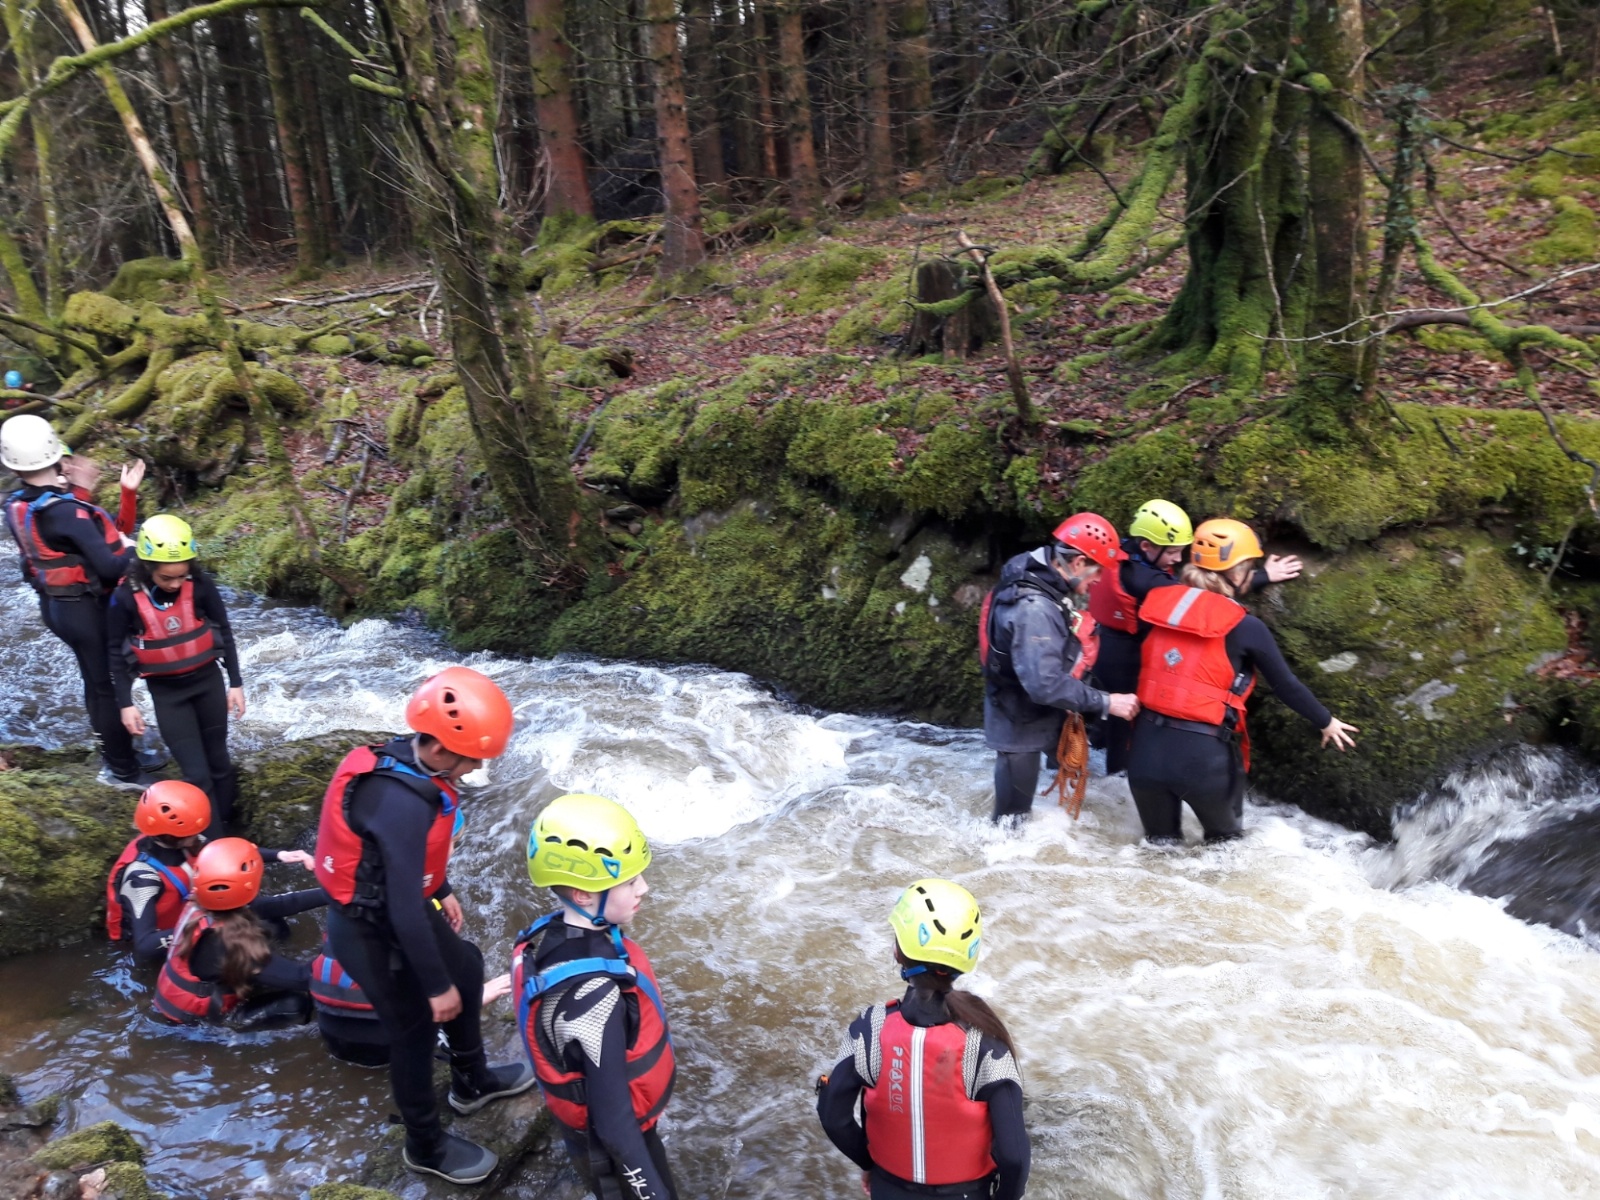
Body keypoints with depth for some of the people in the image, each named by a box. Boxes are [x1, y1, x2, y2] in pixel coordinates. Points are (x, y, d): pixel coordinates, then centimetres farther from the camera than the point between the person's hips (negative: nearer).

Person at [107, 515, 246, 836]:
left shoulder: (200, 585, -15)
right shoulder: (125, 598, -19)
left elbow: (224, 632, -2)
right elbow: (116, 653, -5)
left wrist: (235, 683, 1)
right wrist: (125, 704, -4)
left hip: (208, 681, 2)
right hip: (166, 691, -2)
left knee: (218, 761, 15)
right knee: (196, 773, -4)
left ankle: (224, 827, 33)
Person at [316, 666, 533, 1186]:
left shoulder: (408, 761, -9)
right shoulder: (402, 804, -38)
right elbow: (404, 909, -33)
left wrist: (442, 890, 25)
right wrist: (437, 986, -22)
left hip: (398, 907, 9)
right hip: (373, 932, -9)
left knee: (467, 971, 25)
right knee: (414, 1032, 11)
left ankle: (473, 1082, 49)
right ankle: (426, 1147, 36)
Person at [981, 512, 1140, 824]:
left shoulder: (1039, 579, -2)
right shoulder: (1034, 609, -33)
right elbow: (1045, 685, -35)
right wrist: (1106, 703, -29)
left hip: (1038, 715, 10)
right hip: (1021, 723, -10)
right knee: (1014, 814, 7)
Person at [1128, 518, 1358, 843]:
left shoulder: (1161, 603, 2)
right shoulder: (1245, 628, -8)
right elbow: (1287, 686, 2)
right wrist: (1326, 722, 21)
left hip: (1147, 748, 3)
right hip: (1203, 755, -3)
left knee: (1160, 843, 24)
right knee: (1225, 841, 26)